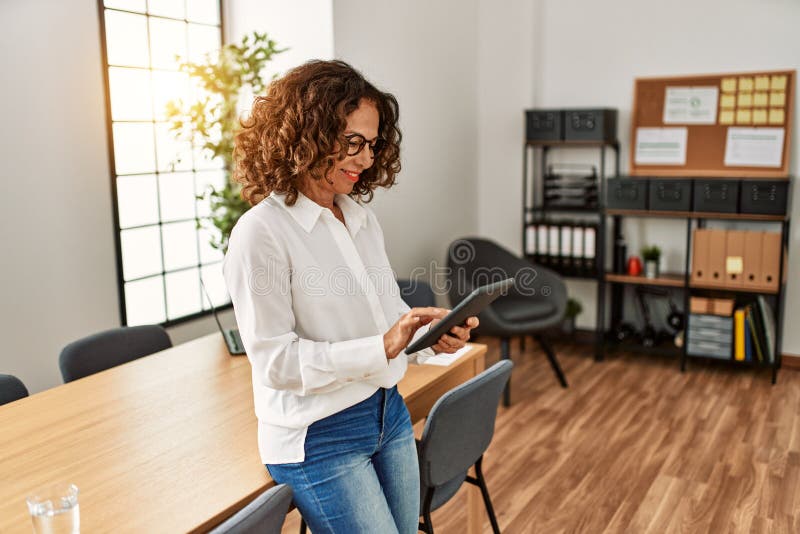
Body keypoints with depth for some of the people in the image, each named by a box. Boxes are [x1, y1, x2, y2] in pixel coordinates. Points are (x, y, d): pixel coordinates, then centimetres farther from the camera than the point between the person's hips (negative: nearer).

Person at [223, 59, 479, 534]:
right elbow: (276, 361, -19)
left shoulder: (362, 218, 4)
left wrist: (433, 333, -10)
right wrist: (381, 348, -26)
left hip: (389, 414, 7)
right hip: (319, 439, -7)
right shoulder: (261, 233, -17)